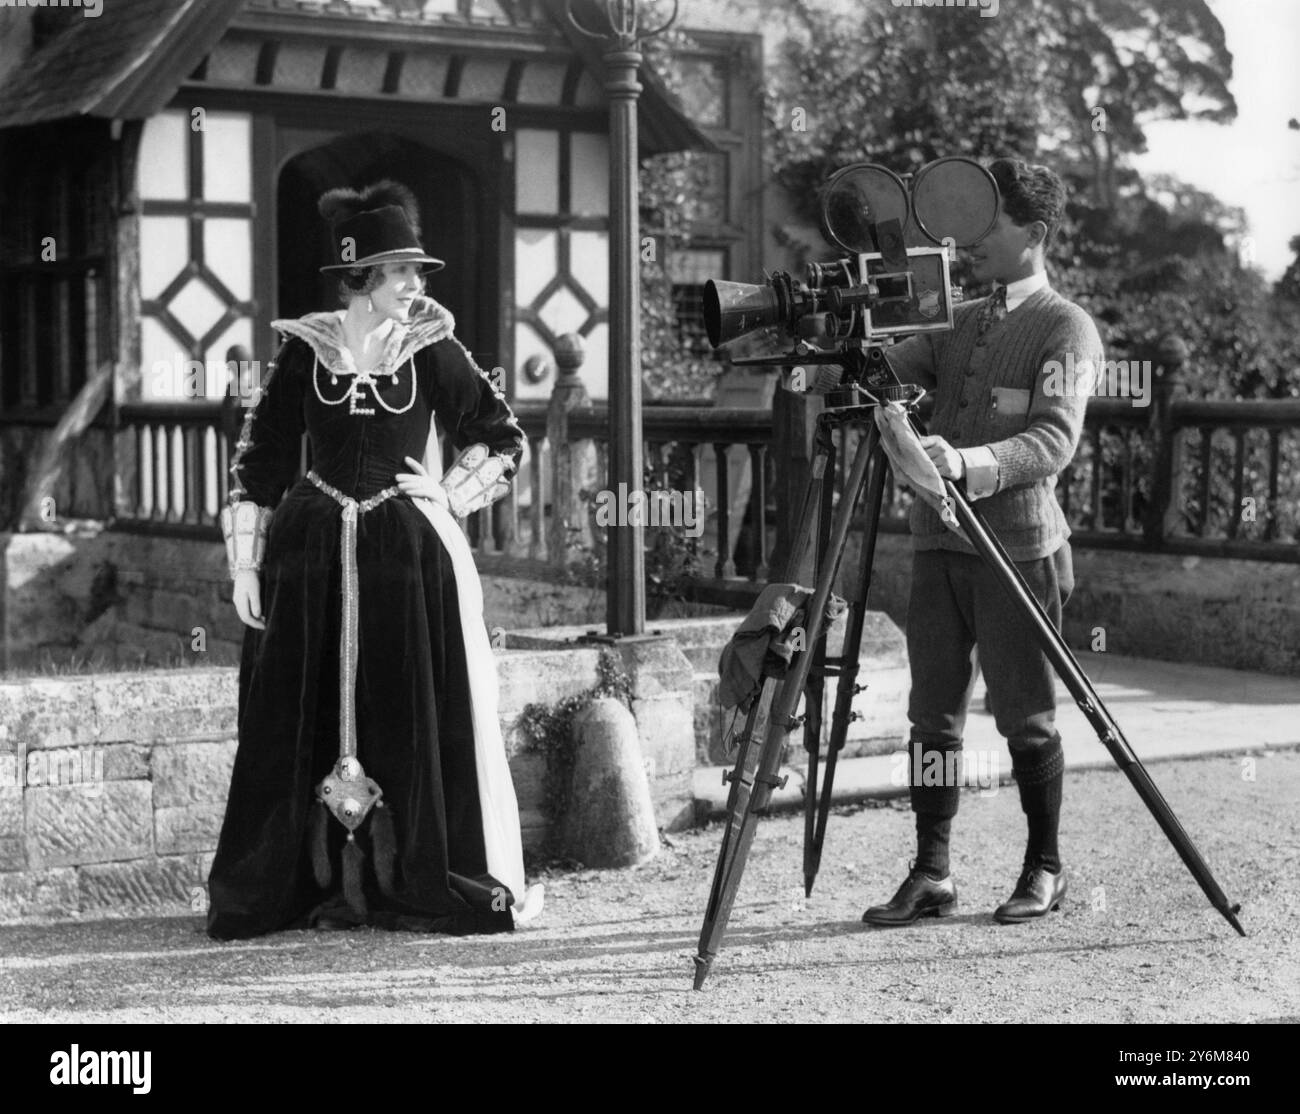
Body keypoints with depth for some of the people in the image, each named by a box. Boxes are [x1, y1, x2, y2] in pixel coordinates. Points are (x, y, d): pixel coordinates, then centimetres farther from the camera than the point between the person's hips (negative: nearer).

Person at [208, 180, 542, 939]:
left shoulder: (432, 350, 1)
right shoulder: (304, 352, 2)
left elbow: (505, 436, 9)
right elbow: (260, 459, 5)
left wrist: (451, 497, -1)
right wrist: (244, 563, 1)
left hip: (410, 553, -1)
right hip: (313, 553, 1)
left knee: (418, 720, 0)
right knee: (308, 724, 2)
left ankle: (418, 885, 9)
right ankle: (325, 883, 11)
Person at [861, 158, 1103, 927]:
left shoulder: (1065, 329, -5)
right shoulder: (960, 324, 17)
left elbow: (1054, 440, -17)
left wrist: (968, 463, -32)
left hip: (1018, 548, -6)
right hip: (939, 545, 6)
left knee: (1026, 719, 2)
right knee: (933, 717, 5)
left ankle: (1045, 871, 16)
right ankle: (932, 876, 11)